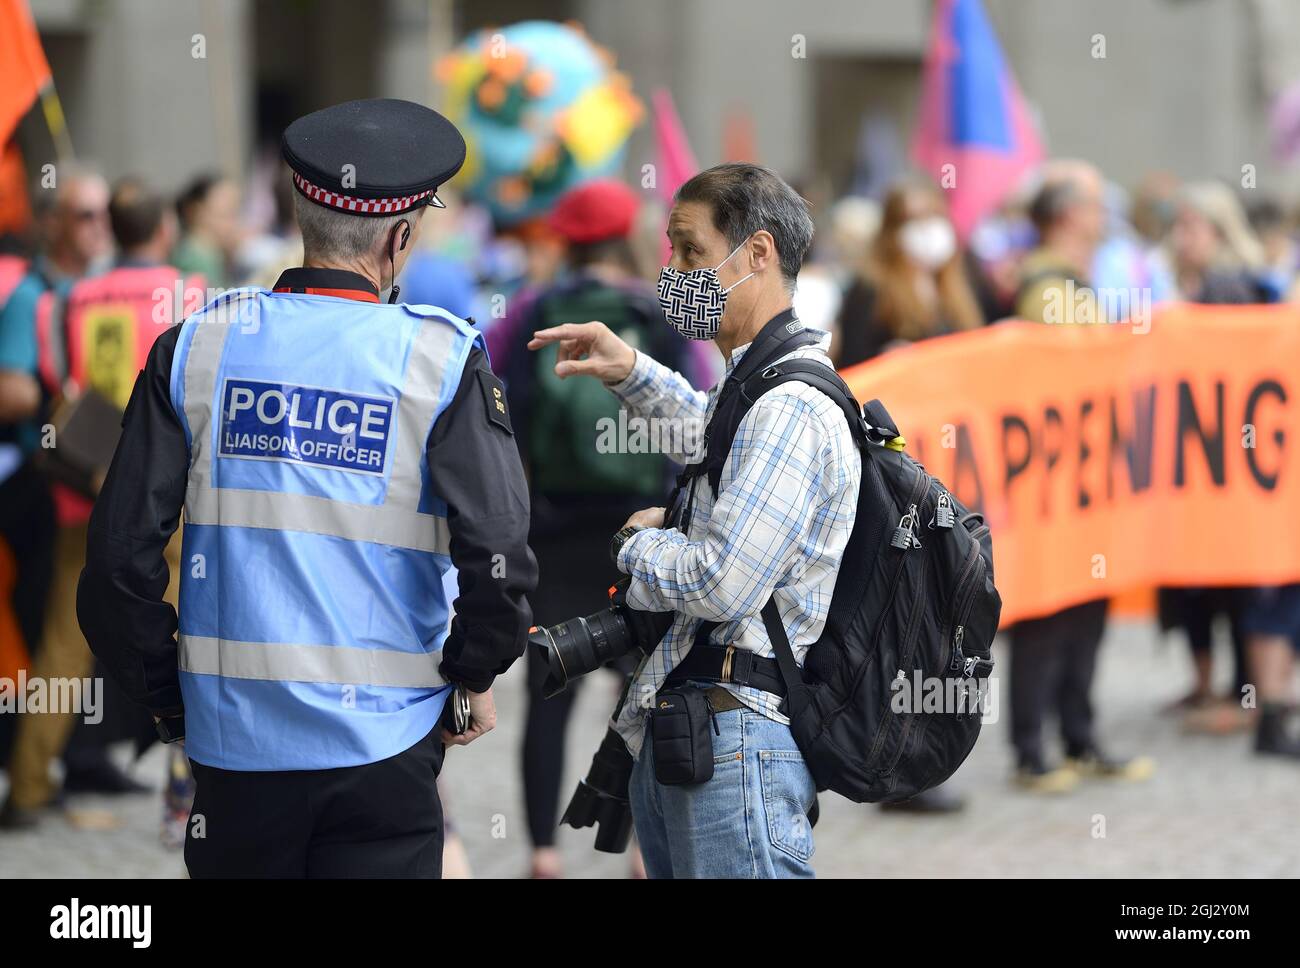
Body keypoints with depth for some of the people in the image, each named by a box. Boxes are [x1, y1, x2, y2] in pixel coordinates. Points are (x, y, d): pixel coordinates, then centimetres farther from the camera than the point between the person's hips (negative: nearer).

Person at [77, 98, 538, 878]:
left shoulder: (197, 347, 1)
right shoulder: (439, 359, -6)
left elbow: (120, 552, -1)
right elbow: (498, 556, -13)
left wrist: (168, 695, 11)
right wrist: (474, 680, 4)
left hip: (235, 735, 2)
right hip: (383, 747, -2)